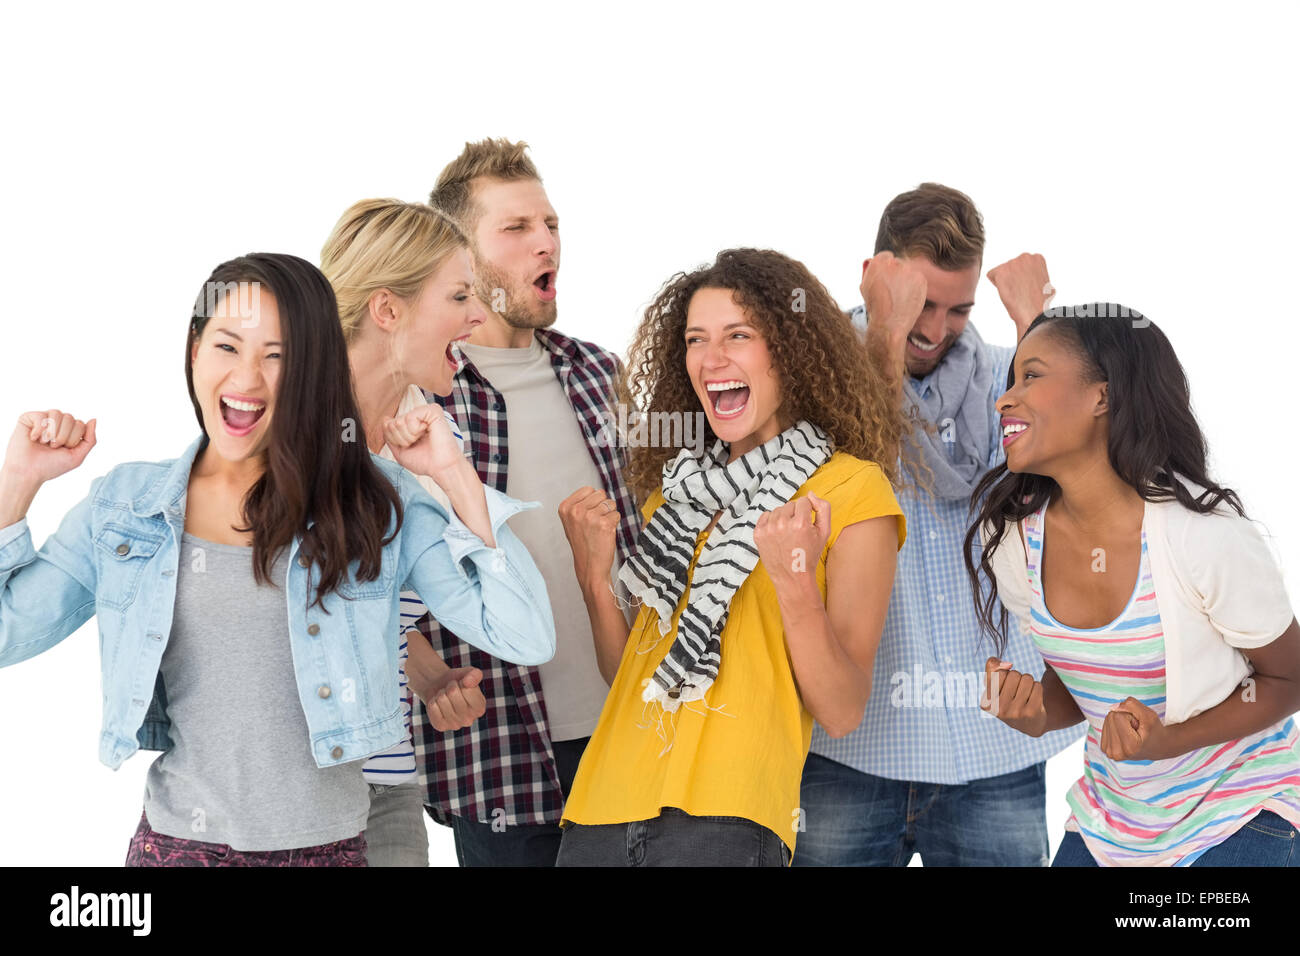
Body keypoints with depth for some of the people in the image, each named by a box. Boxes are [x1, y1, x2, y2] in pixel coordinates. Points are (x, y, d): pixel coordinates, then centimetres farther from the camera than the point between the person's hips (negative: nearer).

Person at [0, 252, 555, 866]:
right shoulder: (124, 504, 3)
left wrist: (454, 475, -13)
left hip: (325, 845, -1)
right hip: (175, 841, 1)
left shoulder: (376, 501, -3)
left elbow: (525, 639, -9)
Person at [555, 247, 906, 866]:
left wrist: (794, 581, -22)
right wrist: (593, 574, 1)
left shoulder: (852, 490, -2)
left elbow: (842, 712, -8)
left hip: (726, 819, -5)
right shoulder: (676, 489, 16)